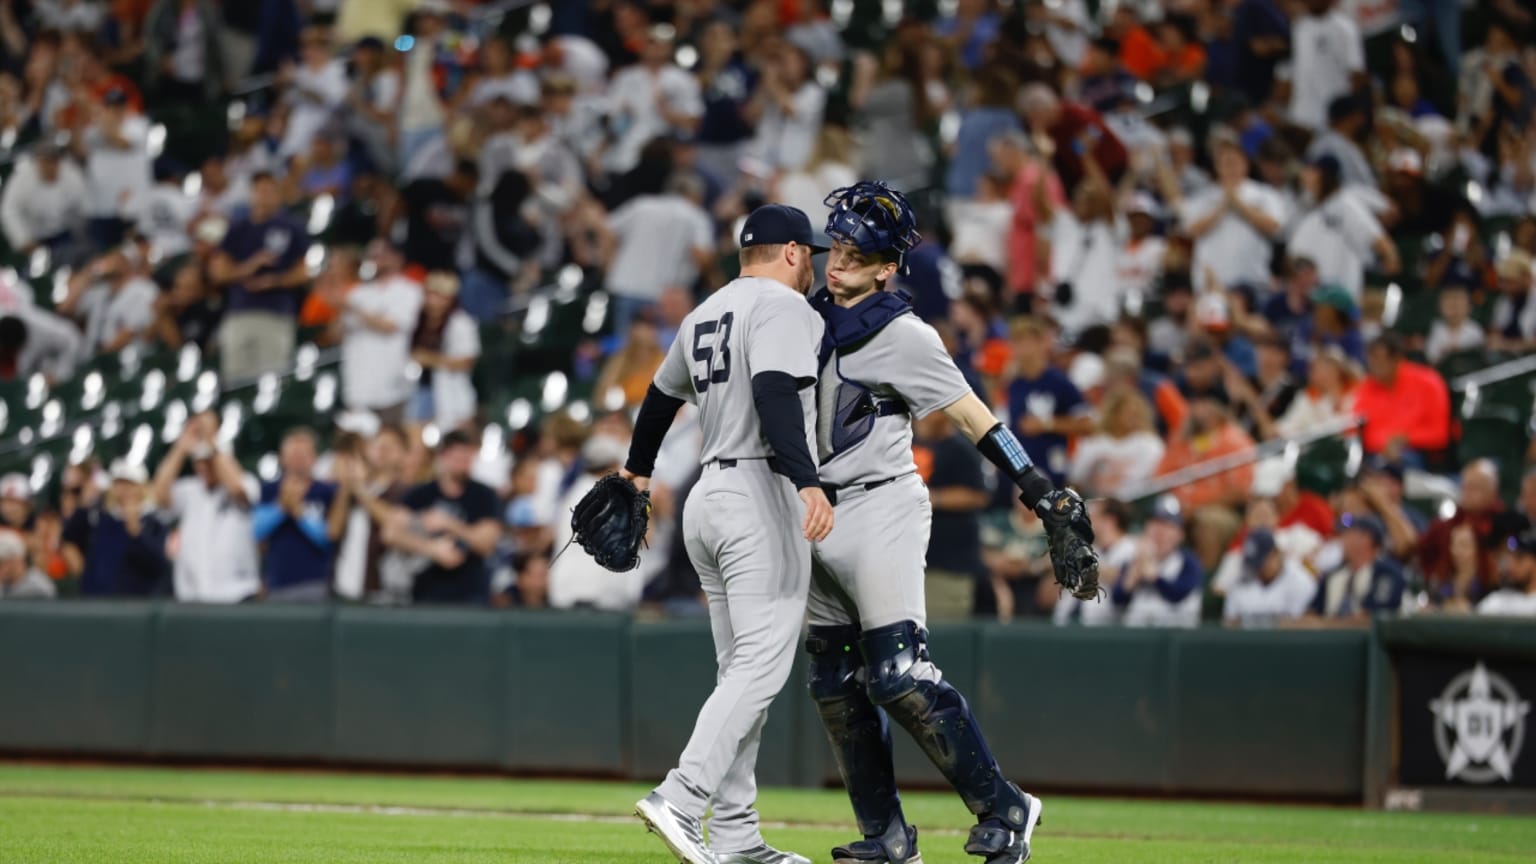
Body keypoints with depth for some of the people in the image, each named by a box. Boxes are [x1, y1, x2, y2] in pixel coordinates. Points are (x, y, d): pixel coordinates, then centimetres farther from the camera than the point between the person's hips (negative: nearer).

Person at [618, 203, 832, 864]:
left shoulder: (705, 314, 20)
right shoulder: (784, 307, -6)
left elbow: (662, 394, 34)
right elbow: (776, 395, -23)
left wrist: (638, 469, 51)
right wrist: (807, 482, -35)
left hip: (708, 497, 9)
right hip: (762, 494, -9)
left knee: (742, 670, 10)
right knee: (762, 665, -13)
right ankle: (680, 800, -27)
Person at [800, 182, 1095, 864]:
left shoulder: (902, 335, -10)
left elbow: (971, 416, -11)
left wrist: (1041, 493, -17)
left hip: (881, 511, -8)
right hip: (816, 521, 8)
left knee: (898, 676, -18)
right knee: (835, 683, 7)